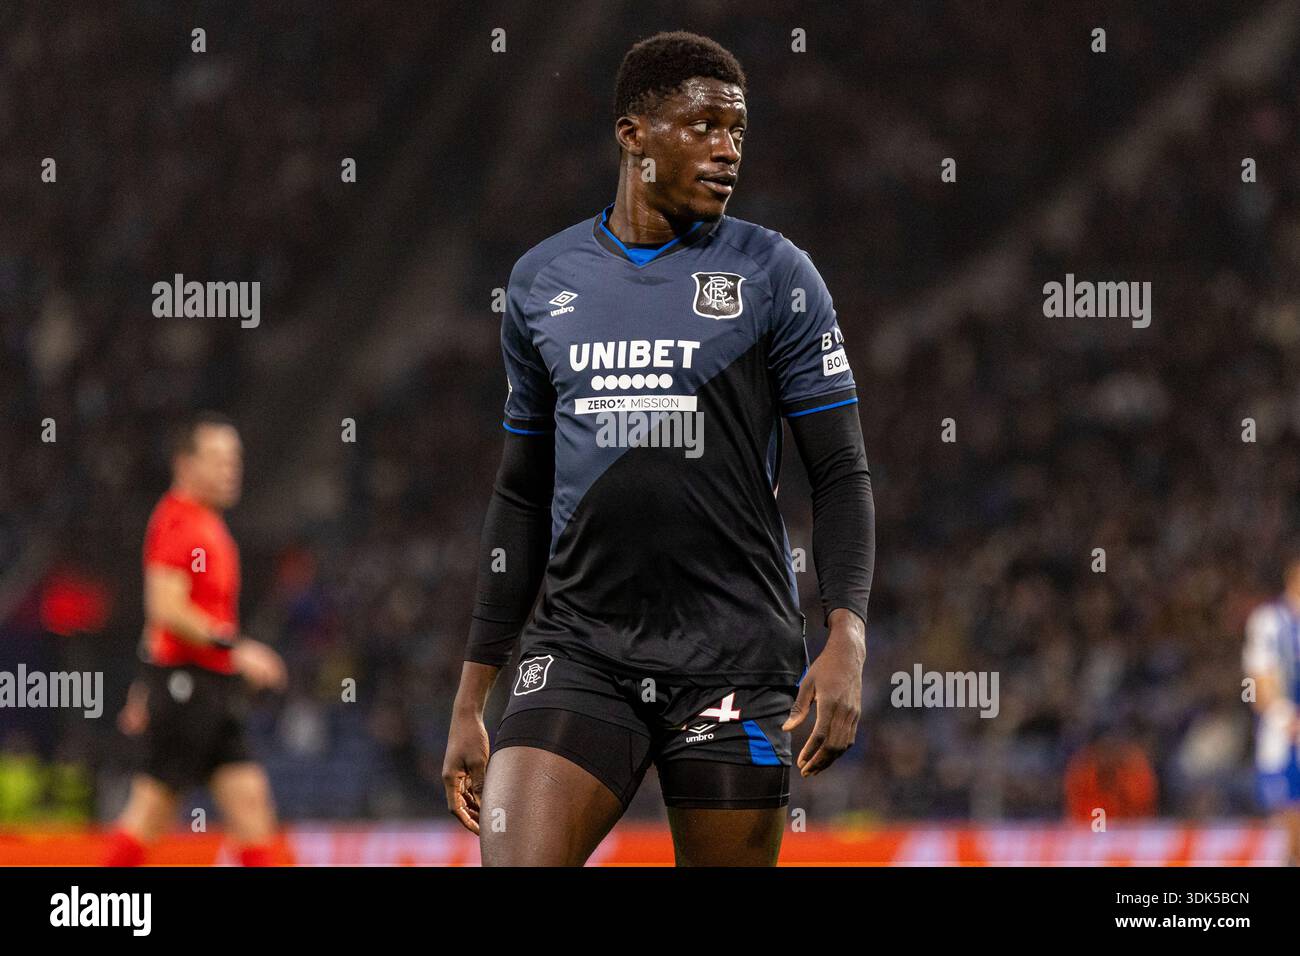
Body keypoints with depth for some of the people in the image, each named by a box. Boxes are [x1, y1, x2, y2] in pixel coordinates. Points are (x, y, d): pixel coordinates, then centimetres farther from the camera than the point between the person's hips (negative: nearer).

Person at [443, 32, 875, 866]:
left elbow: (842, 475, 0)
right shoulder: (542, 281, 11)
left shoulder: (774, 275, 2)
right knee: (513, 860, -18)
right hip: (579, 653, 2)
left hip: (734, 659, -2)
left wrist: (848, 640, -17)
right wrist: (471, 699, 15)